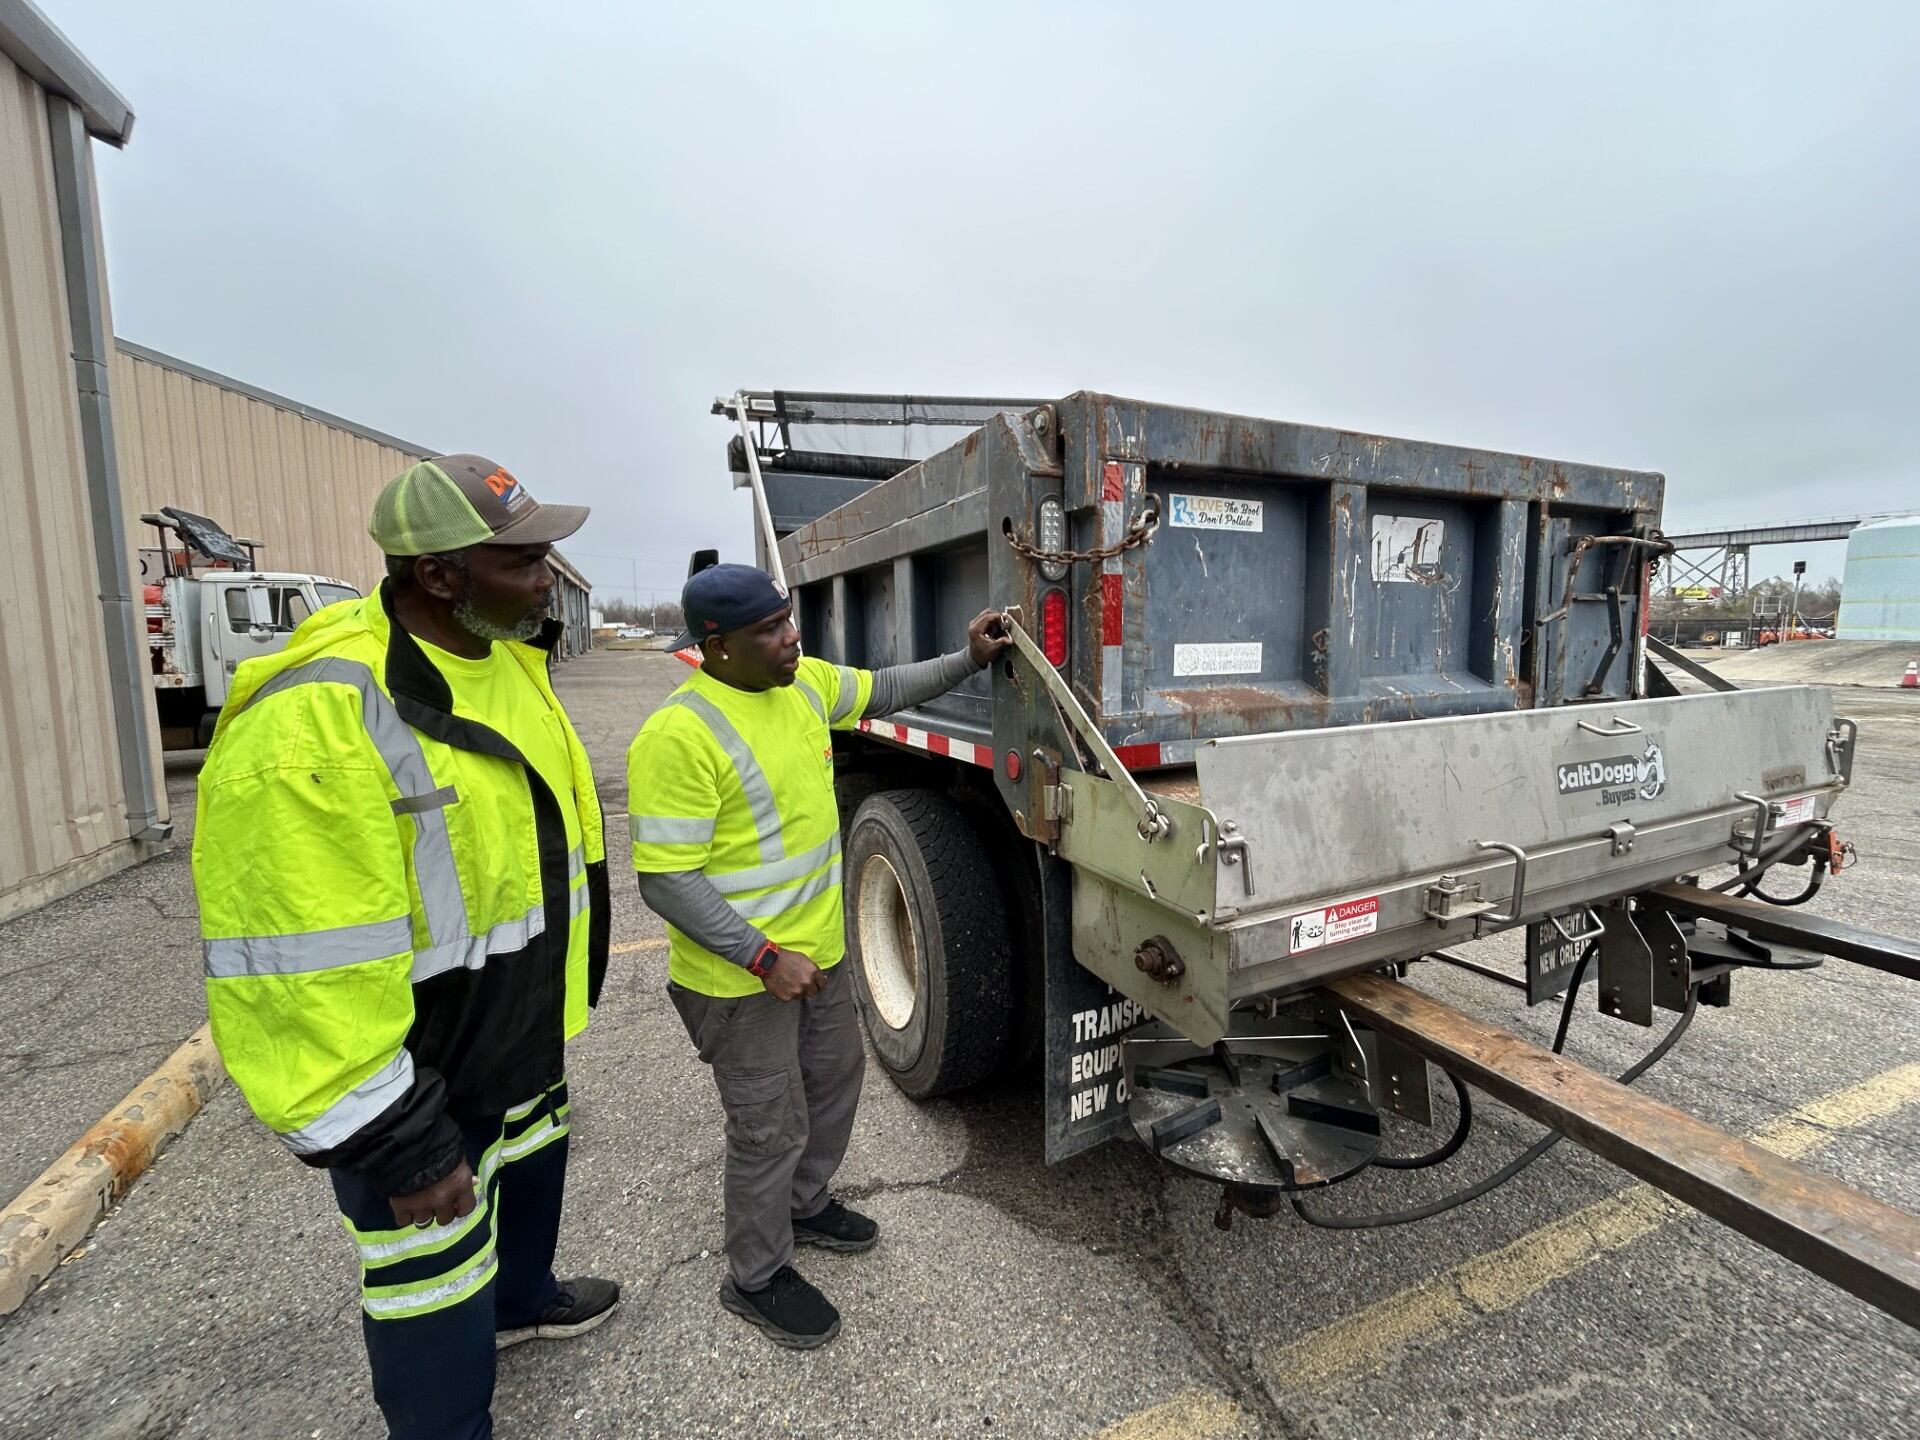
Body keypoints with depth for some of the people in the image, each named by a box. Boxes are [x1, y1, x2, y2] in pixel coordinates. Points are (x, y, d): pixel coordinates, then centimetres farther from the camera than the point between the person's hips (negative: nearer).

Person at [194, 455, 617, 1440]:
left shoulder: (508, 658, -2)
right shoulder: (313, 723, -31)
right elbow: (303, 974, -30)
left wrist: (563, 988, 18)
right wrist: (392, 1143, -23)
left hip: (522, 1040, 9)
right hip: (416, 1075, -9)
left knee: (530, 1177, 31)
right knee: (438, 1280, 13)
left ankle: (523, 1301, 60)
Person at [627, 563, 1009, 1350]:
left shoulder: (804, 682, -2)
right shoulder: (679, 737, -25)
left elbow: (885, 689, 14)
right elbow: (666, 879, -23)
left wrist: (968, 659, 5)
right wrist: (764, 957, -25)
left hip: (818, 948, 8)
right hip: (743, 976, -8)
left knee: (836, 1077, 25)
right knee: (771, 1128, 9)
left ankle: (805, 1205, 52)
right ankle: (755, 1278, 36)